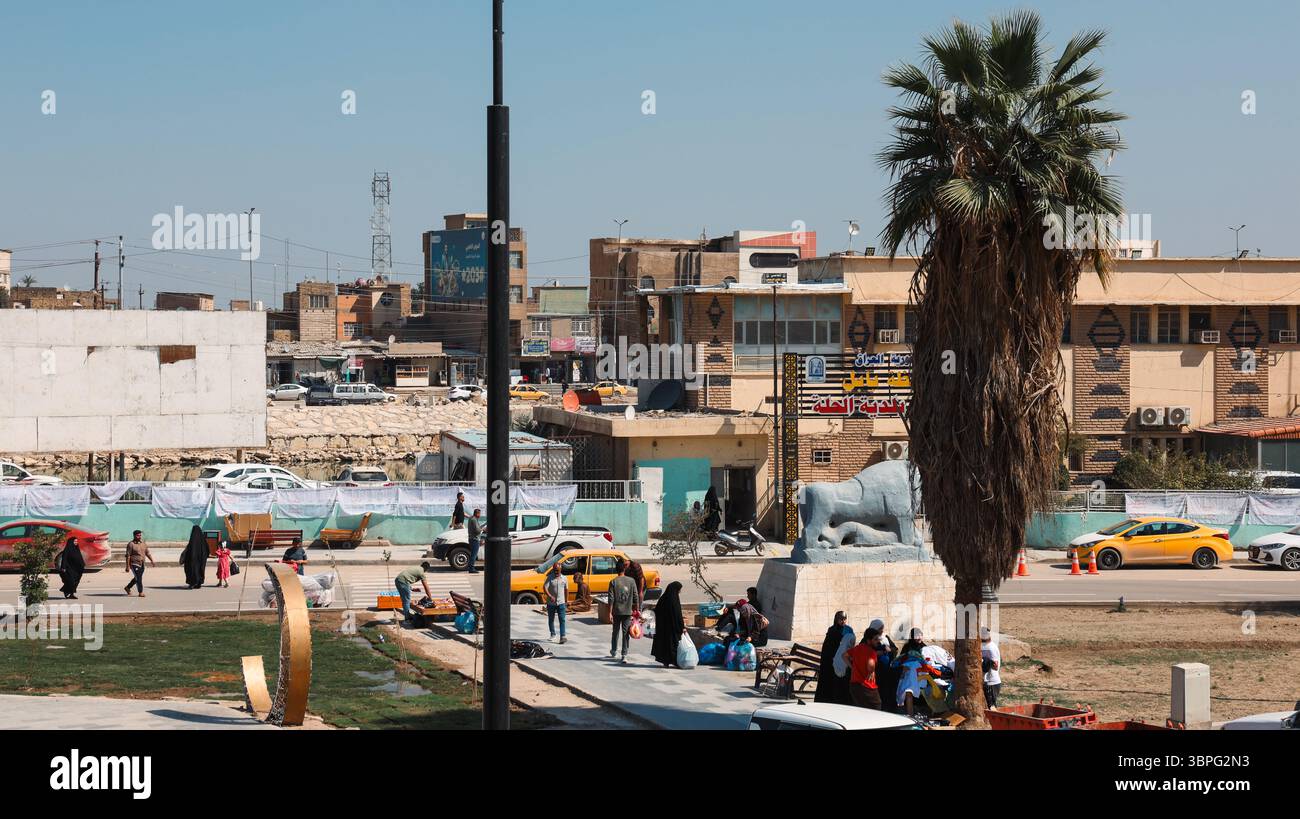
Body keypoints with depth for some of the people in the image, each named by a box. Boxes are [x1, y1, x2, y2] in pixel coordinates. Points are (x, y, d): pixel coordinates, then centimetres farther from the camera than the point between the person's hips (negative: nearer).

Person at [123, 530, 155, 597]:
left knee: (137, 578, 16)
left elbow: (147, 553, 13)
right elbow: (128, 556, -11)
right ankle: (140, 592, -7)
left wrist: (152, 561, 0)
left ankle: (127, 588, 32)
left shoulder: (143, 544, 11)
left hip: (141, 564, 7)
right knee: (138, 578, -10)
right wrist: (127, 566, -14)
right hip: (134, 564, -7)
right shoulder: (131, 544, -9)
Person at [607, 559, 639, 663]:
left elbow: (611, 599, -9)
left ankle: (614, 651, 33)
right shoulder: (631, 581, -3)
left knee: (615, 631, 18)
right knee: (626, 633, 1)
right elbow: (635, 597, 0)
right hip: (628, 611, 0)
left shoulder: (613, 582, -7)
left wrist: (610, 612, -5)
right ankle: (624, 656, -5)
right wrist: (635, 609, 9)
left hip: (617, 611, 0)